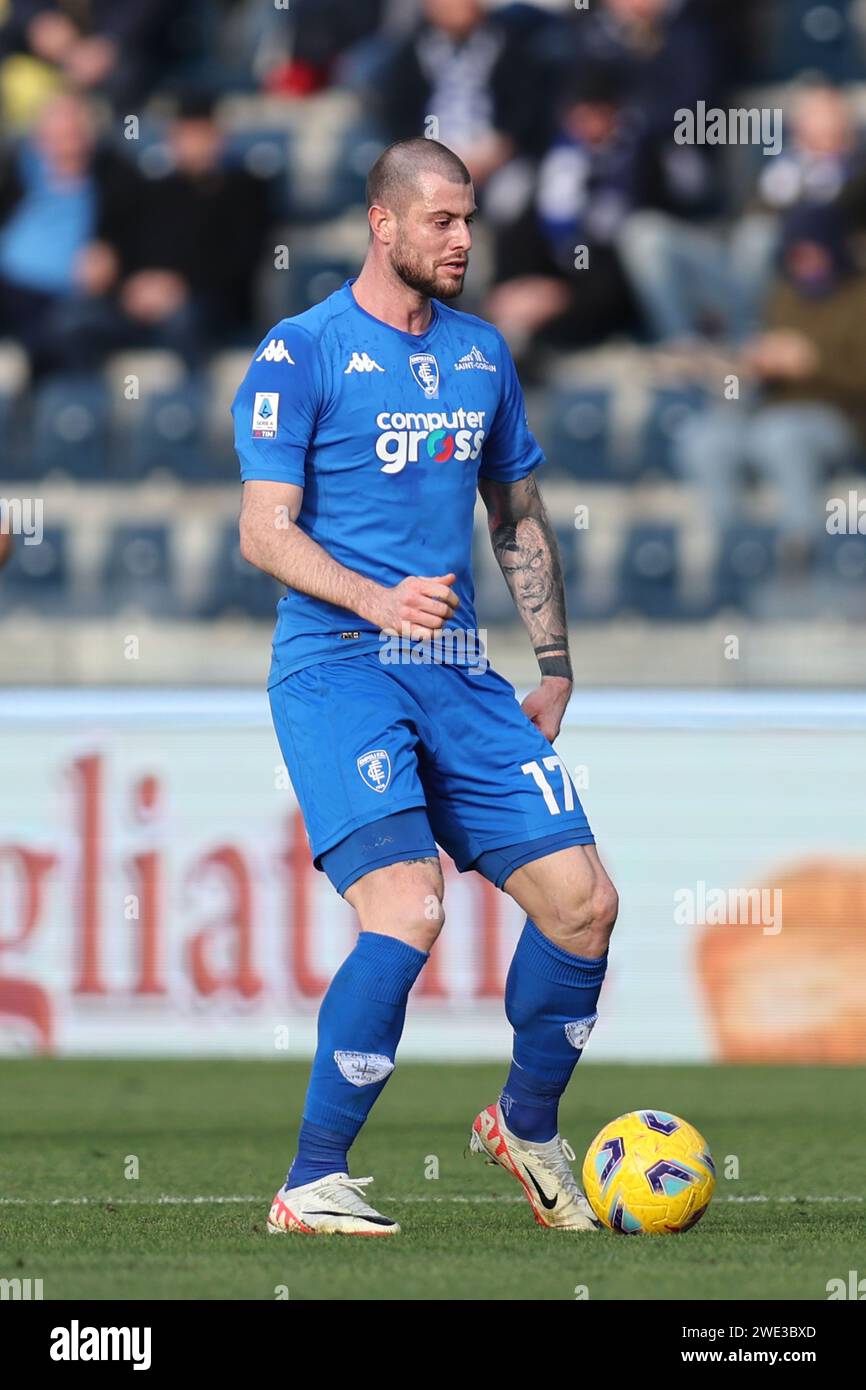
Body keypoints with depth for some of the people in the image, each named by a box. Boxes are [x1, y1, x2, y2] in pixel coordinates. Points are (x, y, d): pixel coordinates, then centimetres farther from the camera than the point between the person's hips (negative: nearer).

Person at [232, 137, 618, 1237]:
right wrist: (377, 600, -24)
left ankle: (526, 1126, 24)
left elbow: (519, 519, 25)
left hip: (457, 673, 6)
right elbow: (264, 532, -8)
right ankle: (310, 1185, -14)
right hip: (335, 666, -6)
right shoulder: (303, 351, -4)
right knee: (408, 910, -23)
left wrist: (554, 661, 17)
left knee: (582, 899, -2)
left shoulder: (481, 353, 15)